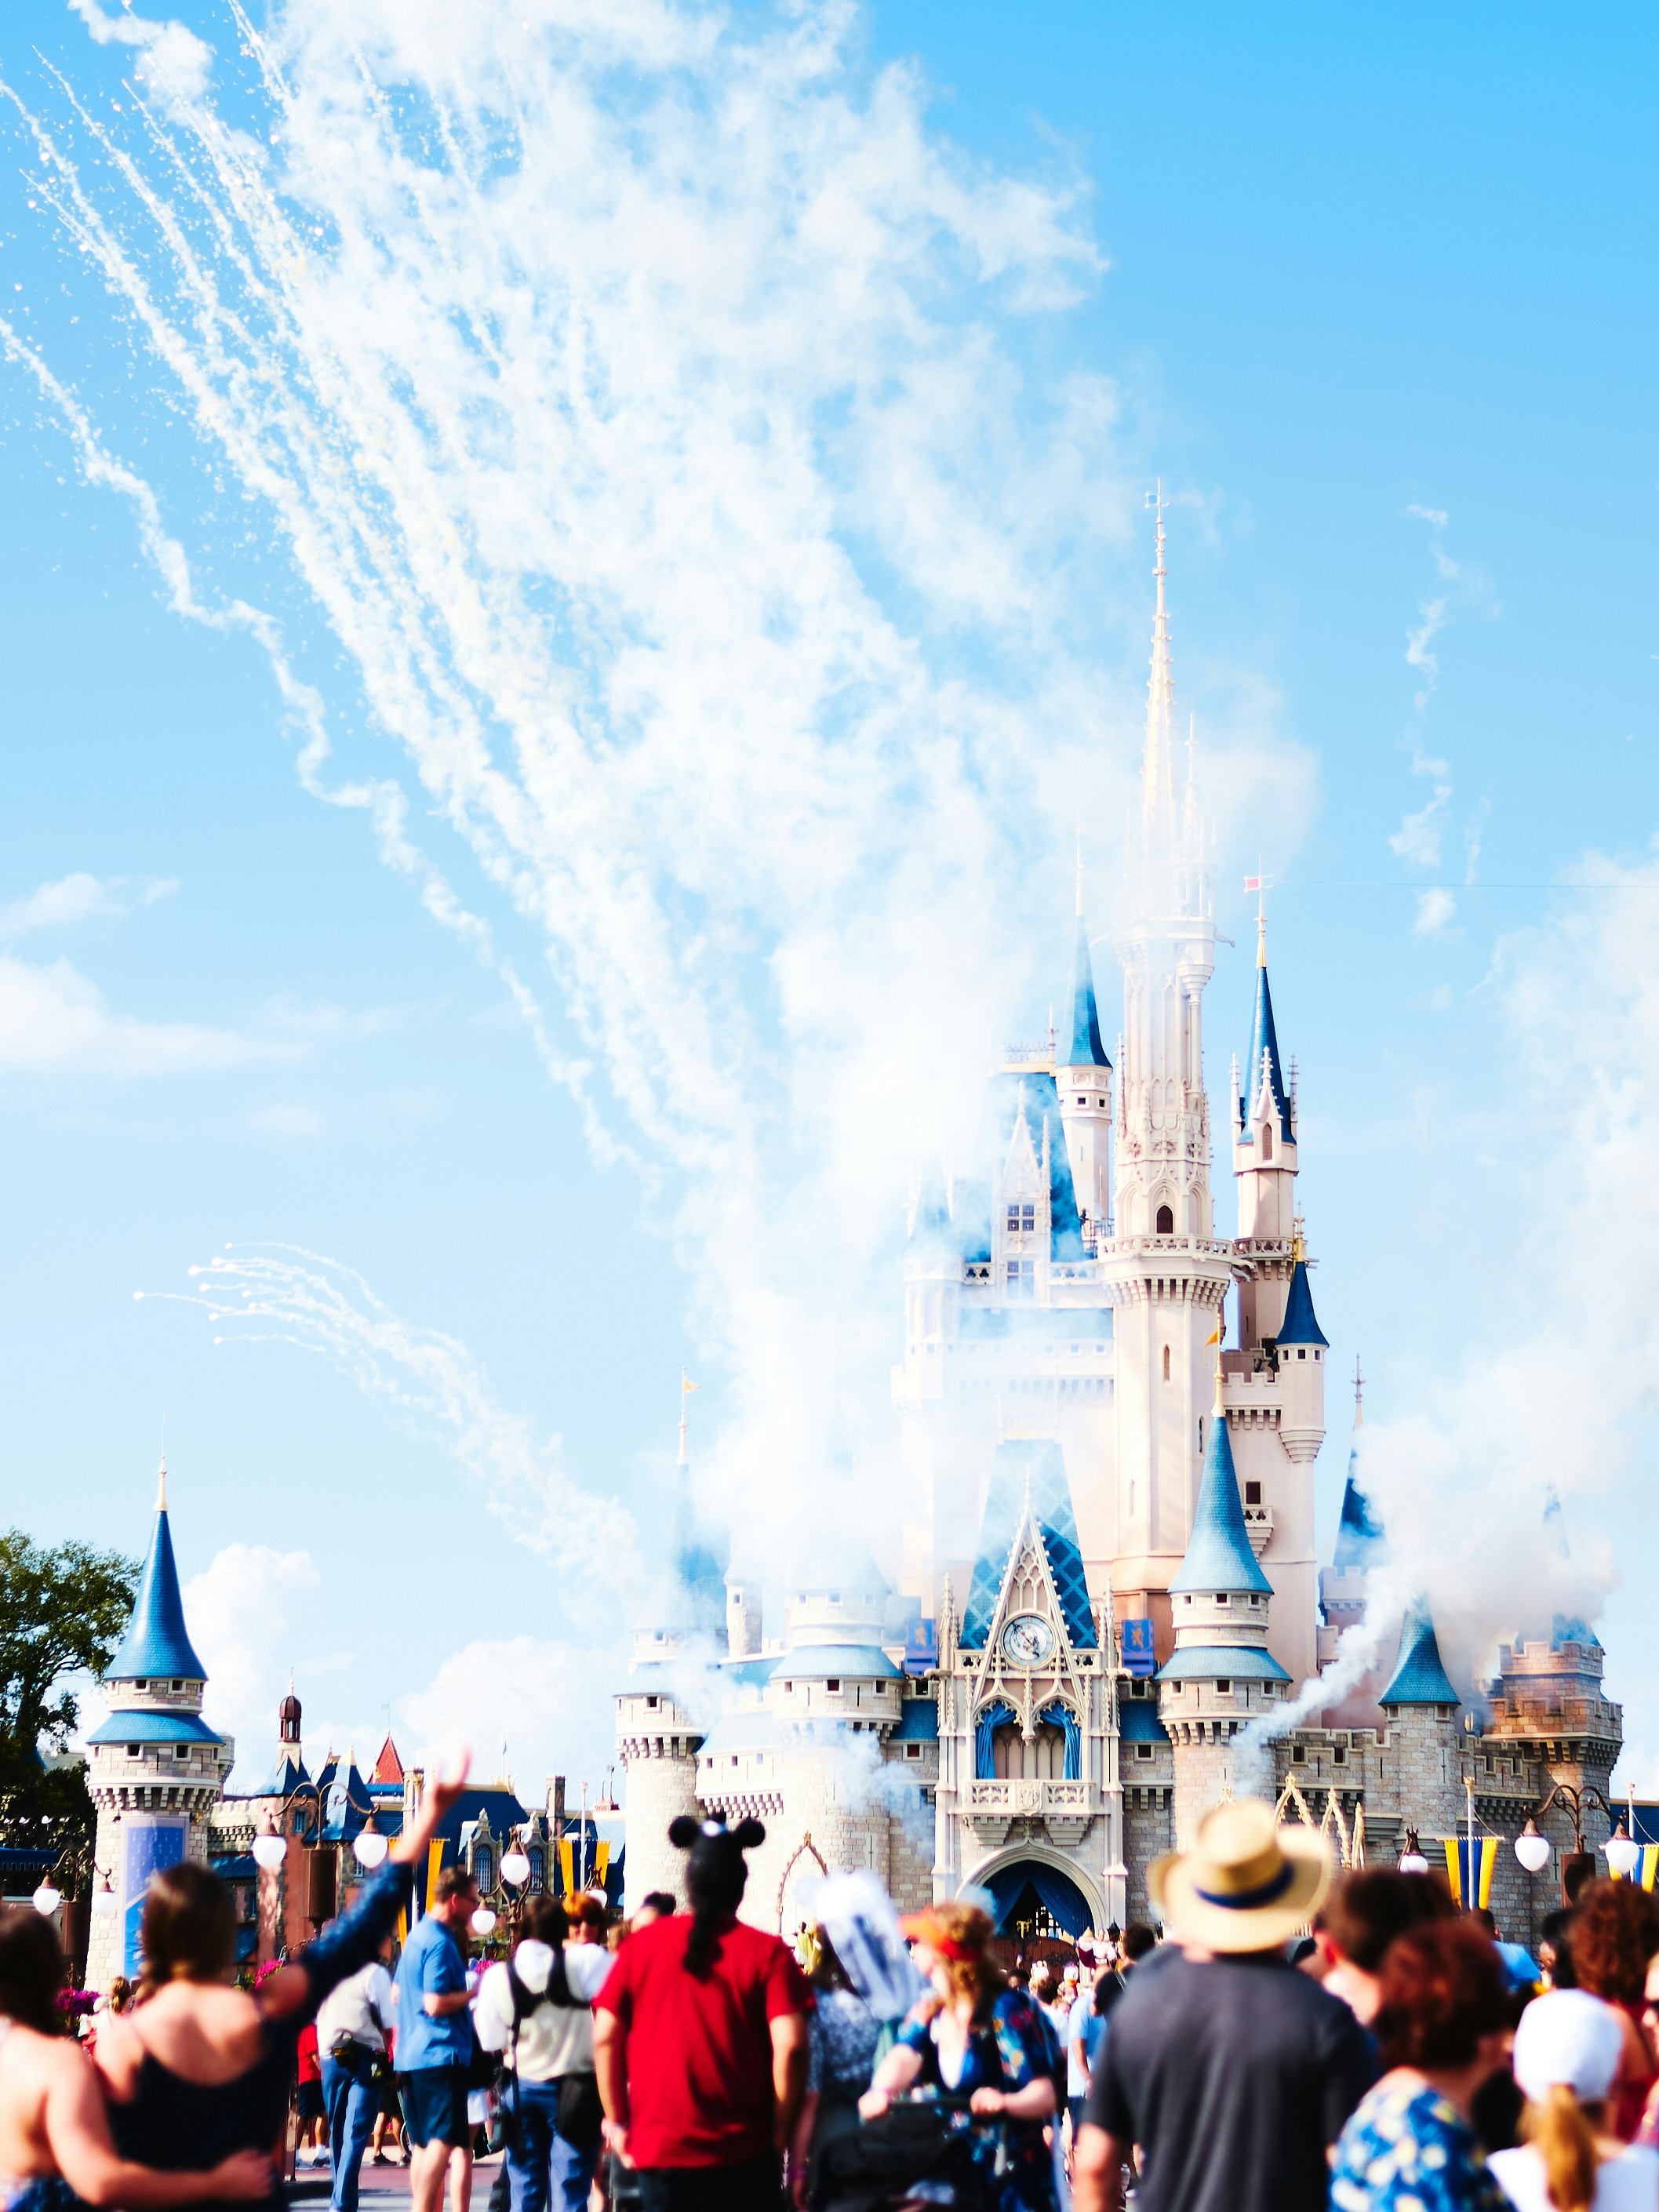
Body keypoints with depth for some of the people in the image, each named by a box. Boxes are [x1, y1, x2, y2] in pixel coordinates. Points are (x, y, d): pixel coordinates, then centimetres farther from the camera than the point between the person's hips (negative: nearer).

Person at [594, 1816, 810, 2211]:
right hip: (740, 2150, -2)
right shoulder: (766, 1952, -4)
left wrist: (617, 2121, 11)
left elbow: (605, 2037, 2)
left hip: (657, 2145, 2)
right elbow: (790, 2045, -13)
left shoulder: (641, 1945, 4)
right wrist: (781, 2131, -2)